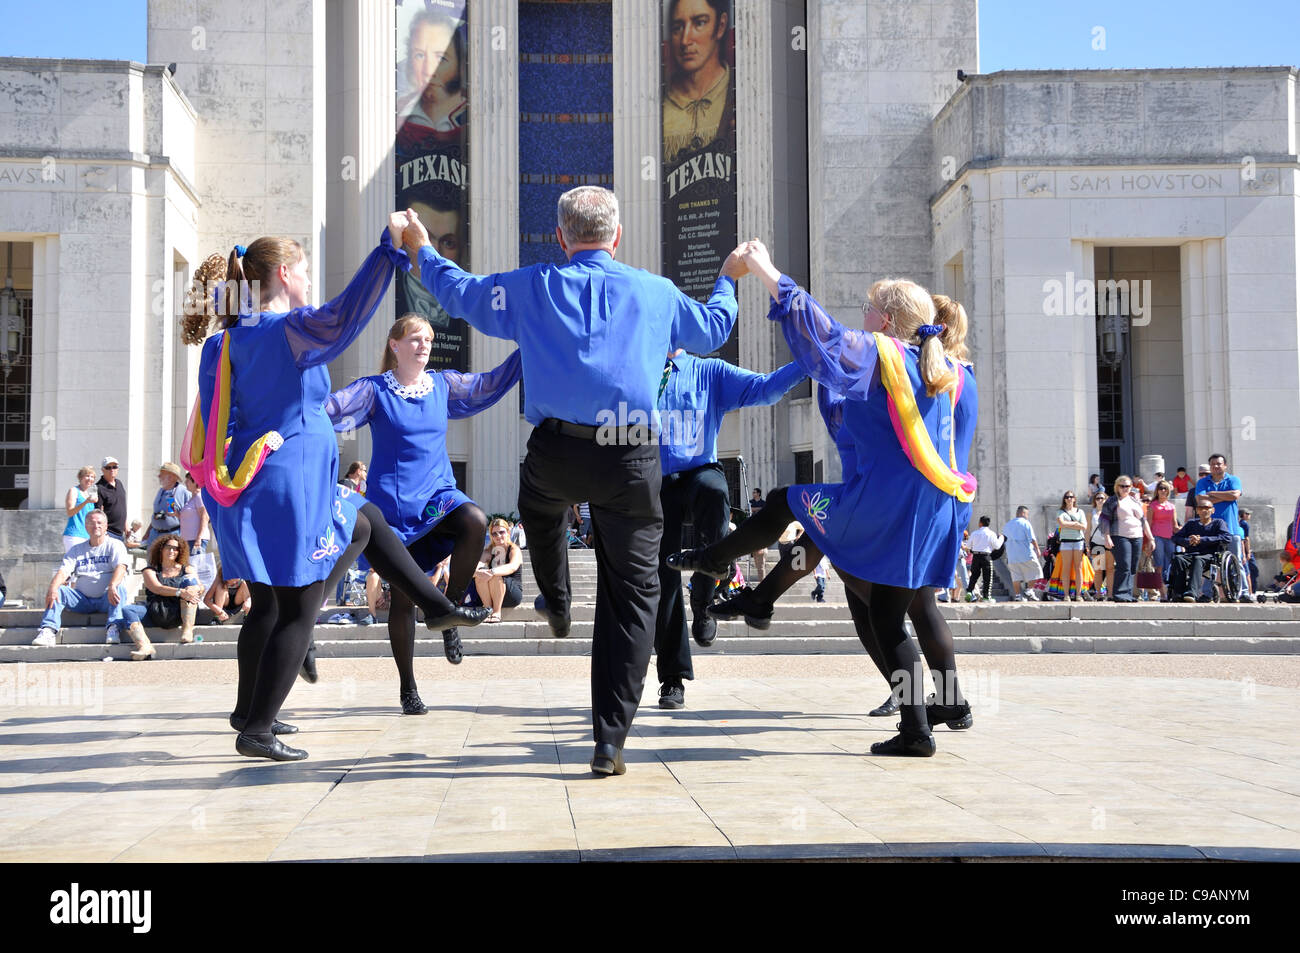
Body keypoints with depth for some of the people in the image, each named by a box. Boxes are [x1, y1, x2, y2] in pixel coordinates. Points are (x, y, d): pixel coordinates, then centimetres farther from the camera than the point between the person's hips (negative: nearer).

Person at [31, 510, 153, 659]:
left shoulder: (115, 545, 3)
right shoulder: (76, 550, 14)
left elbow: (120, 568, -16)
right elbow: (63, 573, 0)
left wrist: (112, 587, -37)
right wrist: (52, 589, -23)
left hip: (107, 600, -3)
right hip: (83, 600, 3)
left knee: (120, 589, -34)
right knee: (58, 591, -20)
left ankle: (113, 628, -47)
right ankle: (48, 631, -33)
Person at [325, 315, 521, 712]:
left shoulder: (443, 385, 10)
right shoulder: (374, 390, -1)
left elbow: (492, 383, 14)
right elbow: (325, 408, -9)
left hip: (437, 493, 3)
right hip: (392, 501, -3)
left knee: (475, 522, -32)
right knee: (403, 595, -2)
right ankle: (407, 688, 13)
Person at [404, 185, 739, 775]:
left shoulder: (532, 288, 8)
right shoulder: (656, 293, 9)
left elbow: (459, 291, 23)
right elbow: (713, 329, 27)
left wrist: (422, 250, 43)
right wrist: (729, 279, 48)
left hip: (555, 452, 1)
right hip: (632, 460, 0)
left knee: (541, 506, 38)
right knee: (631, 596, 7)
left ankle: (556, 606, 56)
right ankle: (610, 741, 5)